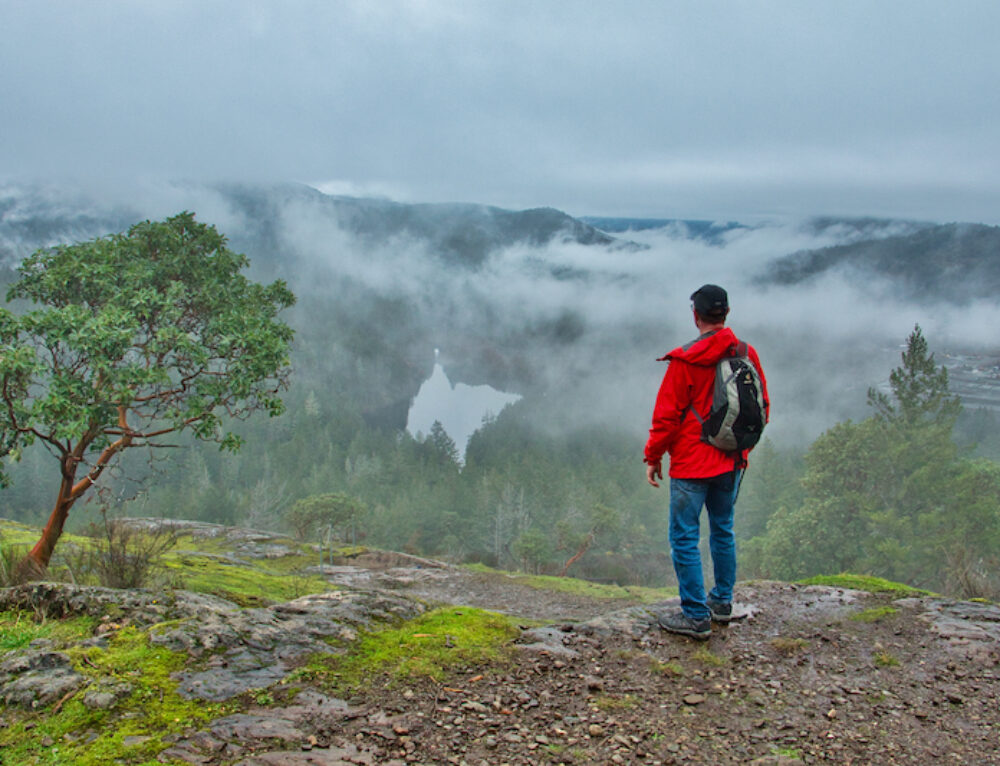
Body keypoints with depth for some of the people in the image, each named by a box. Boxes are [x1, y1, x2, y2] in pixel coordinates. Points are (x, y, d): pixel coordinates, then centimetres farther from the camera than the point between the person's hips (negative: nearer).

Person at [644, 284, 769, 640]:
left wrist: (653, 457, -1)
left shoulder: (685, 361, -16)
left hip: (692, 465, -6)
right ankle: (722, 602, 32)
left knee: (684, 538, 2)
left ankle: (696, 616, 4)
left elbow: (666, 415, -12)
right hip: (732, 463, 7)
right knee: (723, 530, 20)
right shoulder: (747, 354, 0)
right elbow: (762, 407, 10)